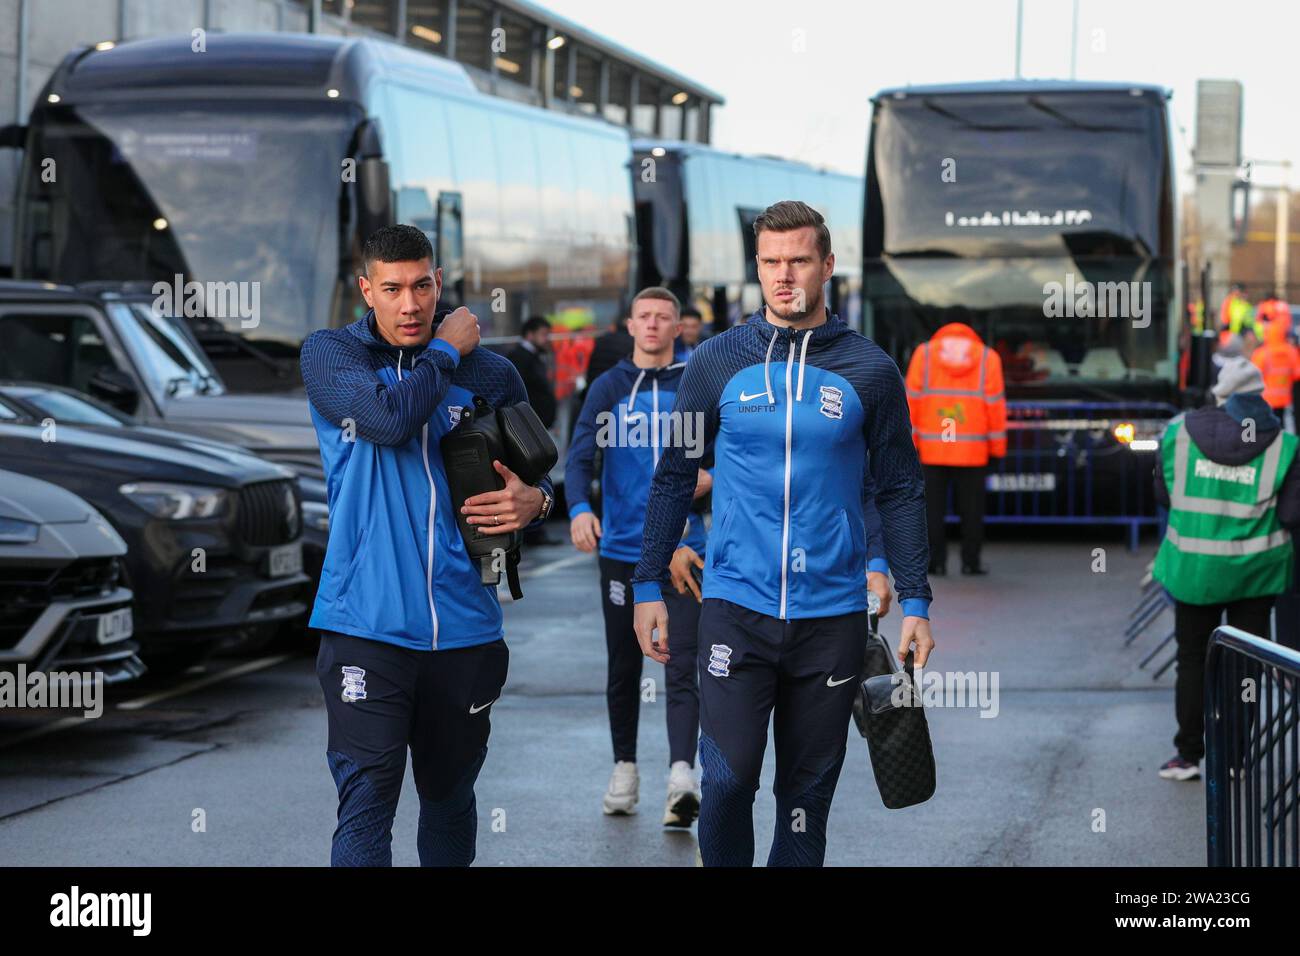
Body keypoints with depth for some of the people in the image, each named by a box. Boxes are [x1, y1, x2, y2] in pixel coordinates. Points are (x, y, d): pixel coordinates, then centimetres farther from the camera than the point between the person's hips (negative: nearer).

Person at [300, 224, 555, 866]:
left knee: (450, 798, 16)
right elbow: (390, 417, -19)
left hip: (464, 629, 3)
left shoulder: (490, 375, 7)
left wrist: (532, 501, -6)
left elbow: (532, 476, 18)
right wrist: (447, 351, -5)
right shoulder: (330, 354, 1)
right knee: (366, 801, -13)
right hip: (366, 626, -3)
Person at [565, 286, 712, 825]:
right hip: (620, 550, 1)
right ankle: (624, 770, 23)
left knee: (681, 668, -11)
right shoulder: (608, 388, 5)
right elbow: (580, 456, -6)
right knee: (623, 669, 10)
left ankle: (682, 778, -21)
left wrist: (708, 479, -13)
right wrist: (579, 510, -25)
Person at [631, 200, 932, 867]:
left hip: (832, 612, 1)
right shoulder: (717, 362, 3)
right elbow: (673, 477, 8)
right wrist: (648, 586, 4)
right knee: (727, 779, -9)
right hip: (736, 606, -1)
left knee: (809, 788, 8)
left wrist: (915, 601, 2)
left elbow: (899, 491, 8)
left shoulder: (869, 371, 3)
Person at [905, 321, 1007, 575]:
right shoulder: (988, 358, 6)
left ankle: (936, 560, 2)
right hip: (972, 450, 0)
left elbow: (912, 400, 1)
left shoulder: (924, 354, 7)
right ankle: (971, 561, 4)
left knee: (933, 506, 6)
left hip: (932, 449, 0)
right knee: (971, 507, 6)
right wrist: (997, 447, 4)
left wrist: (911, 441, 3)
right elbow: (995, 403, 1)